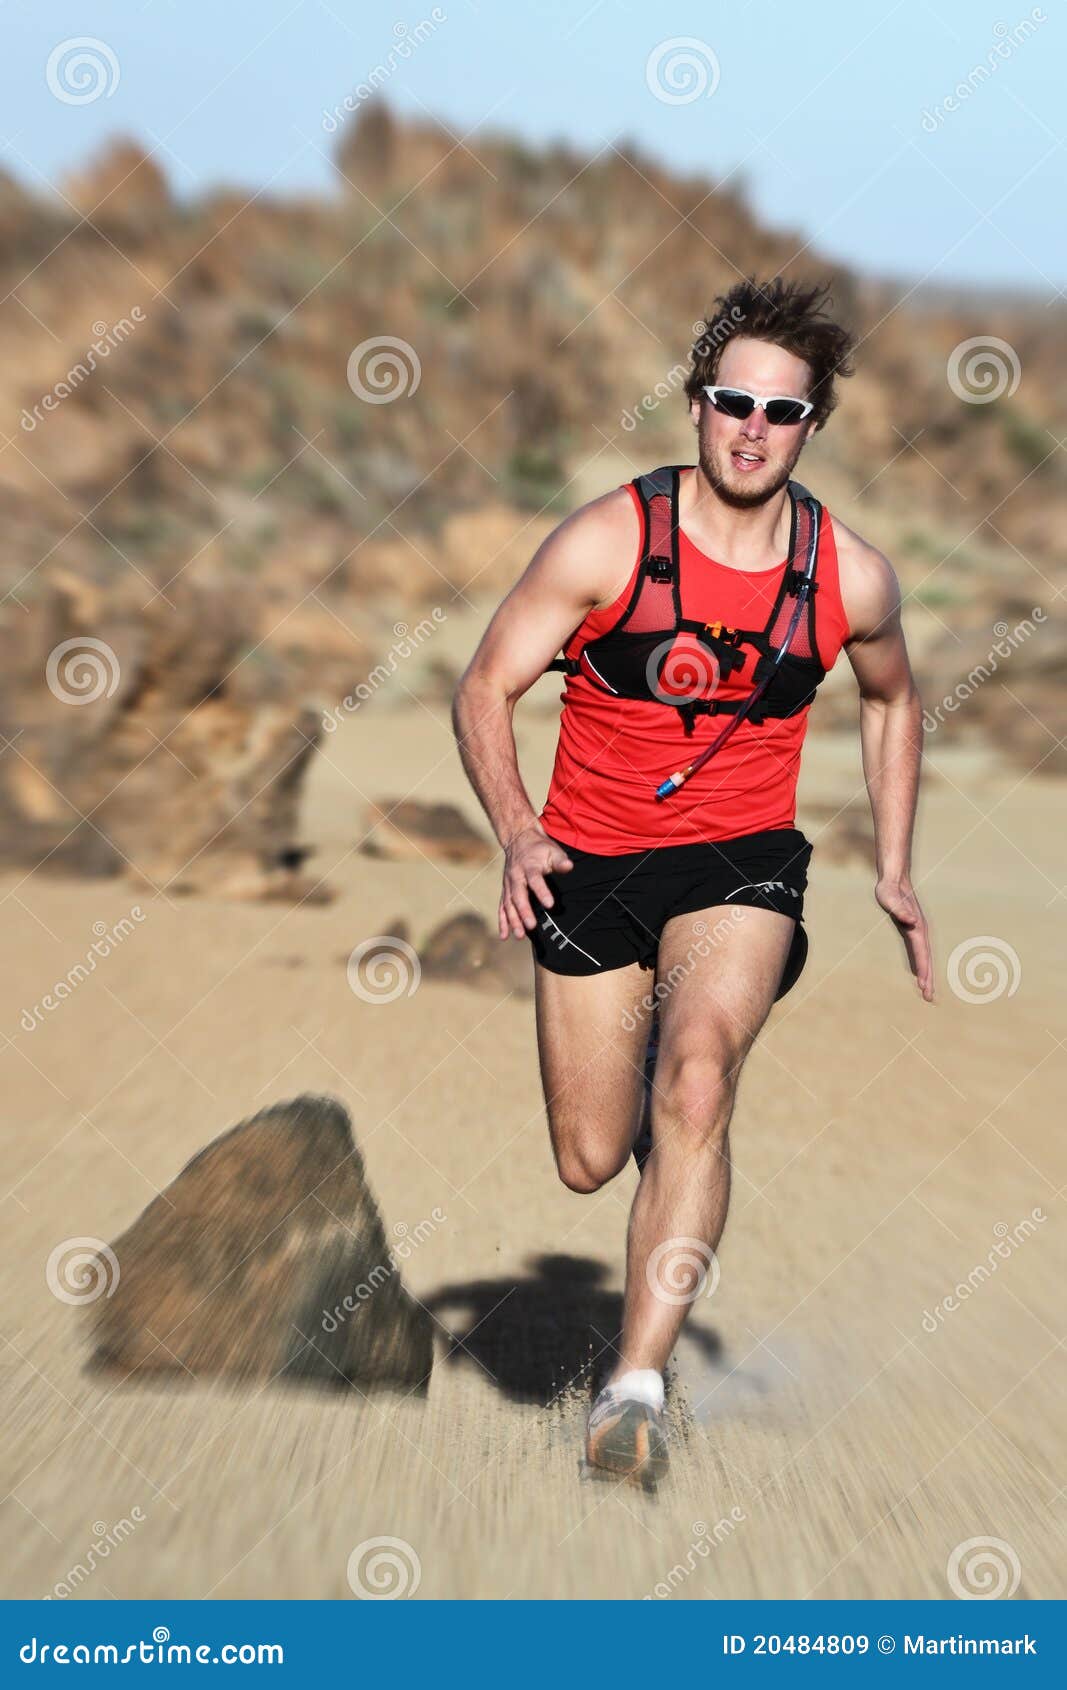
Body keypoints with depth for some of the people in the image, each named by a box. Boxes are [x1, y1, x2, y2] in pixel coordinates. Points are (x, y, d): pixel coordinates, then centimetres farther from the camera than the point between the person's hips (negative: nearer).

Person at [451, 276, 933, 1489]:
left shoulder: (850, 576, -4)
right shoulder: (608, 542, -11)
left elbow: (891, 702, 17)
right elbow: (485, 687, -6)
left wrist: (894, 875, 12)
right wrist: (517, 833, -22)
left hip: (742, 856, 0)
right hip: (593, 856, 0)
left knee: (698, 1077, -29)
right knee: (589, 1162, 4)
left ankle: (637, 1381, -28)